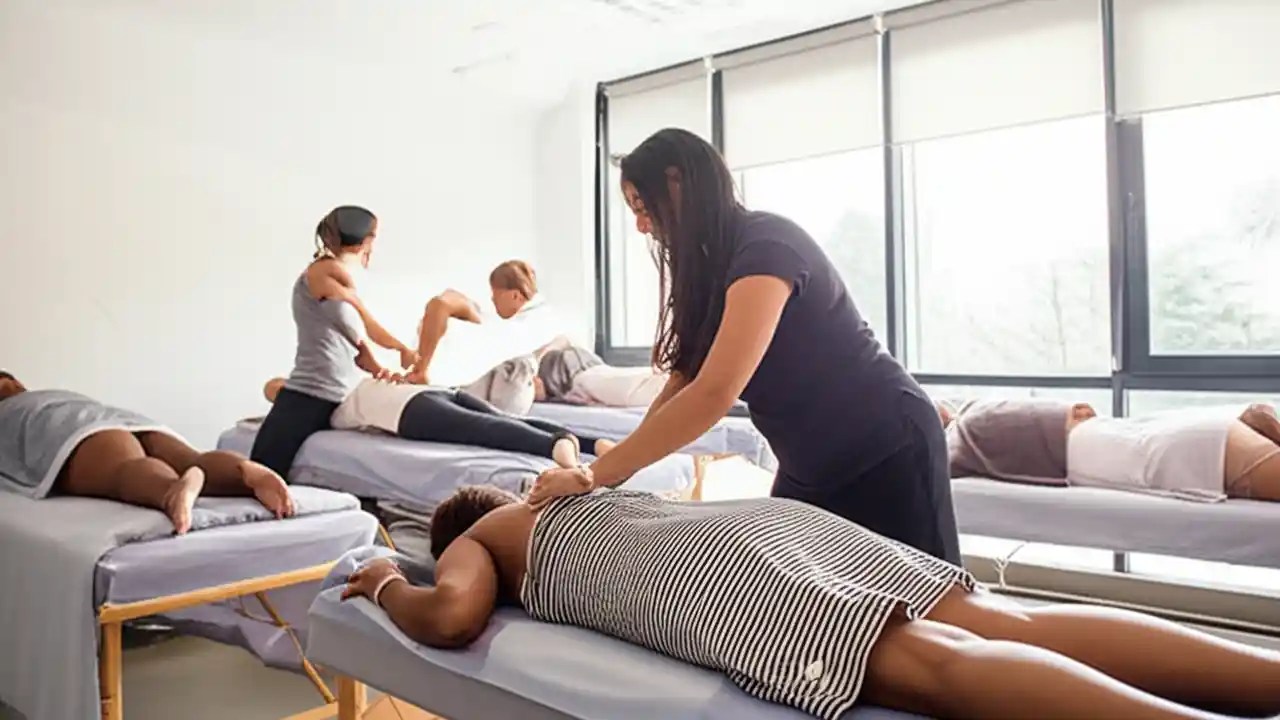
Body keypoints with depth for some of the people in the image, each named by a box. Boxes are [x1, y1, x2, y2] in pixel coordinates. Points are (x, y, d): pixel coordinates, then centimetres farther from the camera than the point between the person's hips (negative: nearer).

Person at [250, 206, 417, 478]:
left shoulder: (341, 277, 21)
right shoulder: (325, 271, -3)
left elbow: (352, 340, 14)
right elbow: (366, 327, 6)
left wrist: (378, 370, -3)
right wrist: (404, 350, 18)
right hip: (306, 402, -9)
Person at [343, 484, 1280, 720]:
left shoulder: (473, 543, 23)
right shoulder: (589, 500, 41)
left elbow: (450, 616, 4)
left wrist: (388, 583, 26)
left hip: (690, 570, -7)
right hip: (758, 518, 7)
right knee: (1007, 624, -8)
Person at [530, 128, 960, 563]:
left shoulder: (766, 248, -25)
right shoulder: (710, 265, 4)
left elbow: (713, 394, -33)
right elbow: (683, 385, 1)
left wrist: (597, 473, -29)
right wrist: (610, 470, -9)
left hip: (886, 455, -8)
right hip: (811, 465, 9)